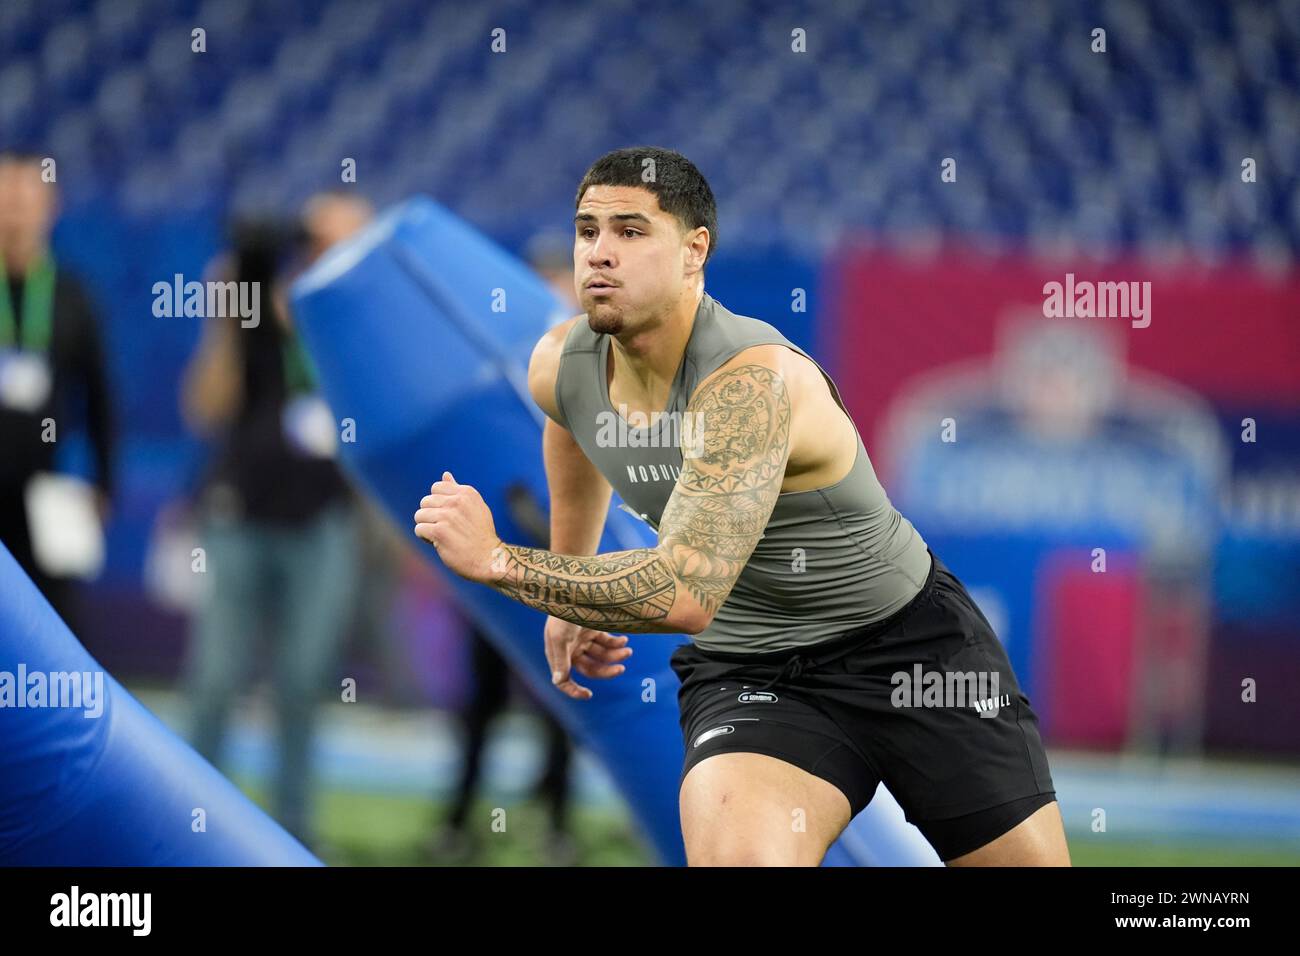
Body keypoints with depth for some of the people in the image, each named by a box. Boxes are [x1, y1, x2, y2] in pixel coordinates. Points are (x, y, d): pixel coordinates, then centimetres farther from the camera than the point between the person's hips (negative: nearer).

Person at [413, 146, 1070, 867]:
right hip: (745, 669, 4)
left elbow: (685, 593, -39)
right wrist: (567, 598, 27)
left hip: (911, 641, -4)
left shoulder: (752, 382, -31)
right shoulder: (557, 367, -9)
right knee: (737, 858, -29)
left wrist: (497, 561, -35)